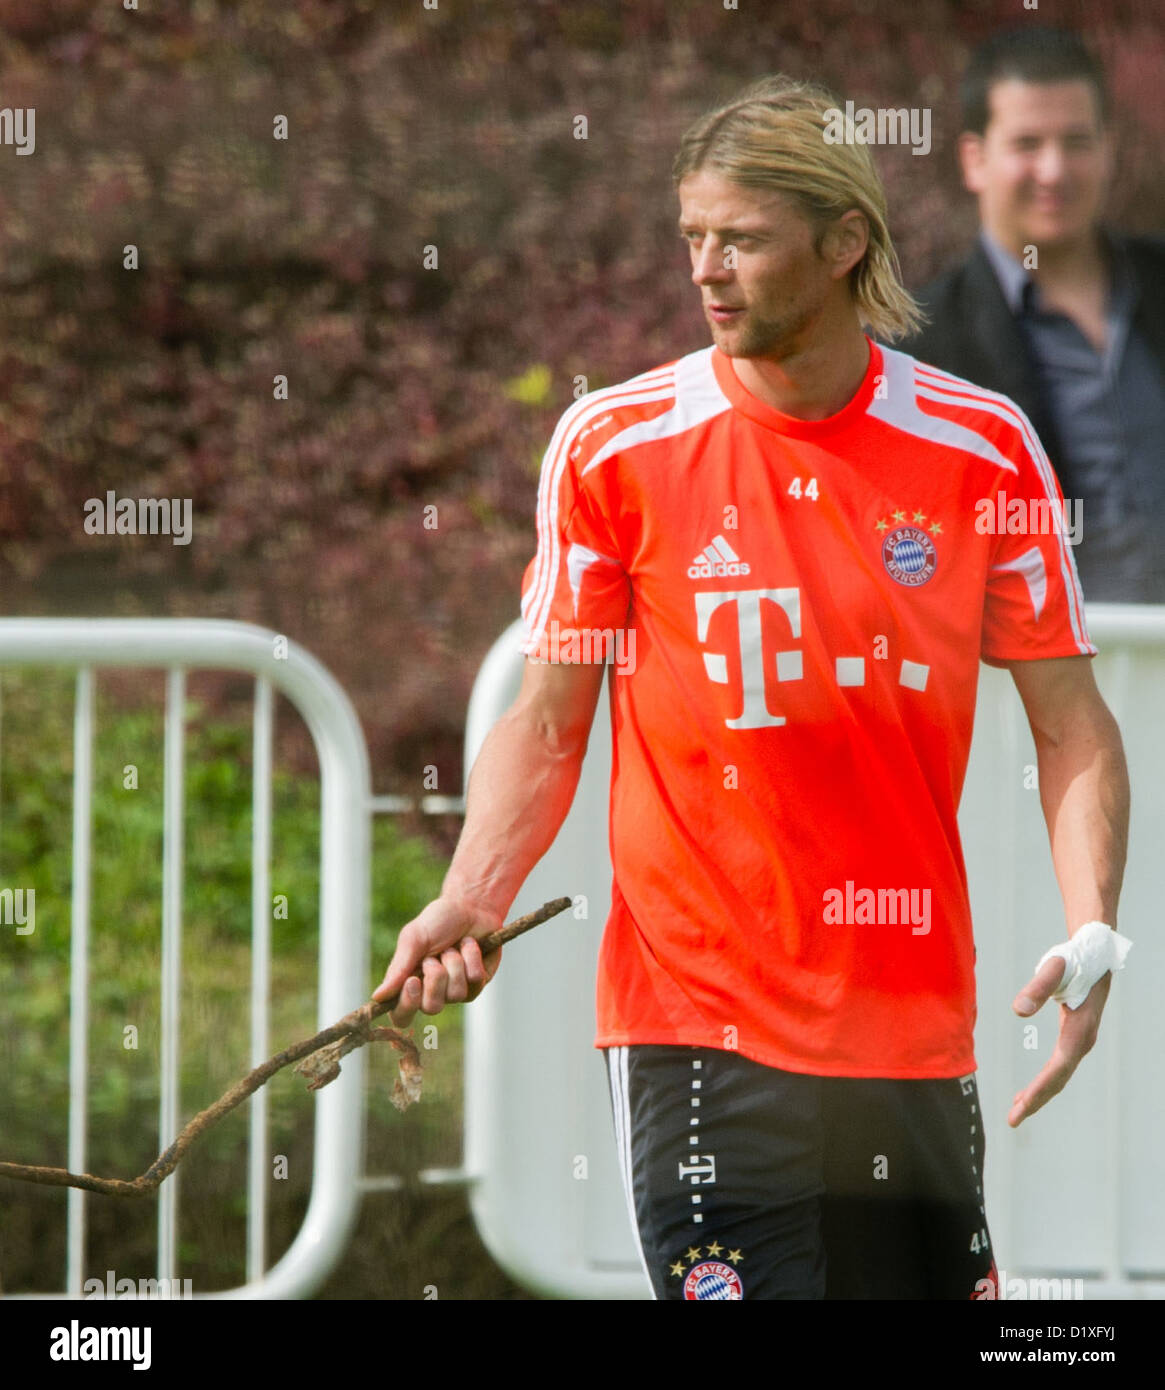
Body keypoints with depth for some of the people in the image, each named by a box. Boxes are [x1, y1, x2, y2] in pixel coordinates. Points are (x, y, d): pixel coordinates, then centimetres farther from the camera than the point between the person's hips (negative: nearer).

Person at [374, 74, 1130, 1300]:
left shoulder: (983, 450, 0)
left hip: (916, 1025, 2)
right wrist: (469, 901, -12)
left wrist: (1087, 932, -10)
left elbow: (1072, 728, 5)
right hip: (694, 1012, -2)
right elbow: (547, 725, 4)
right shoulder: (613, 444, -1)